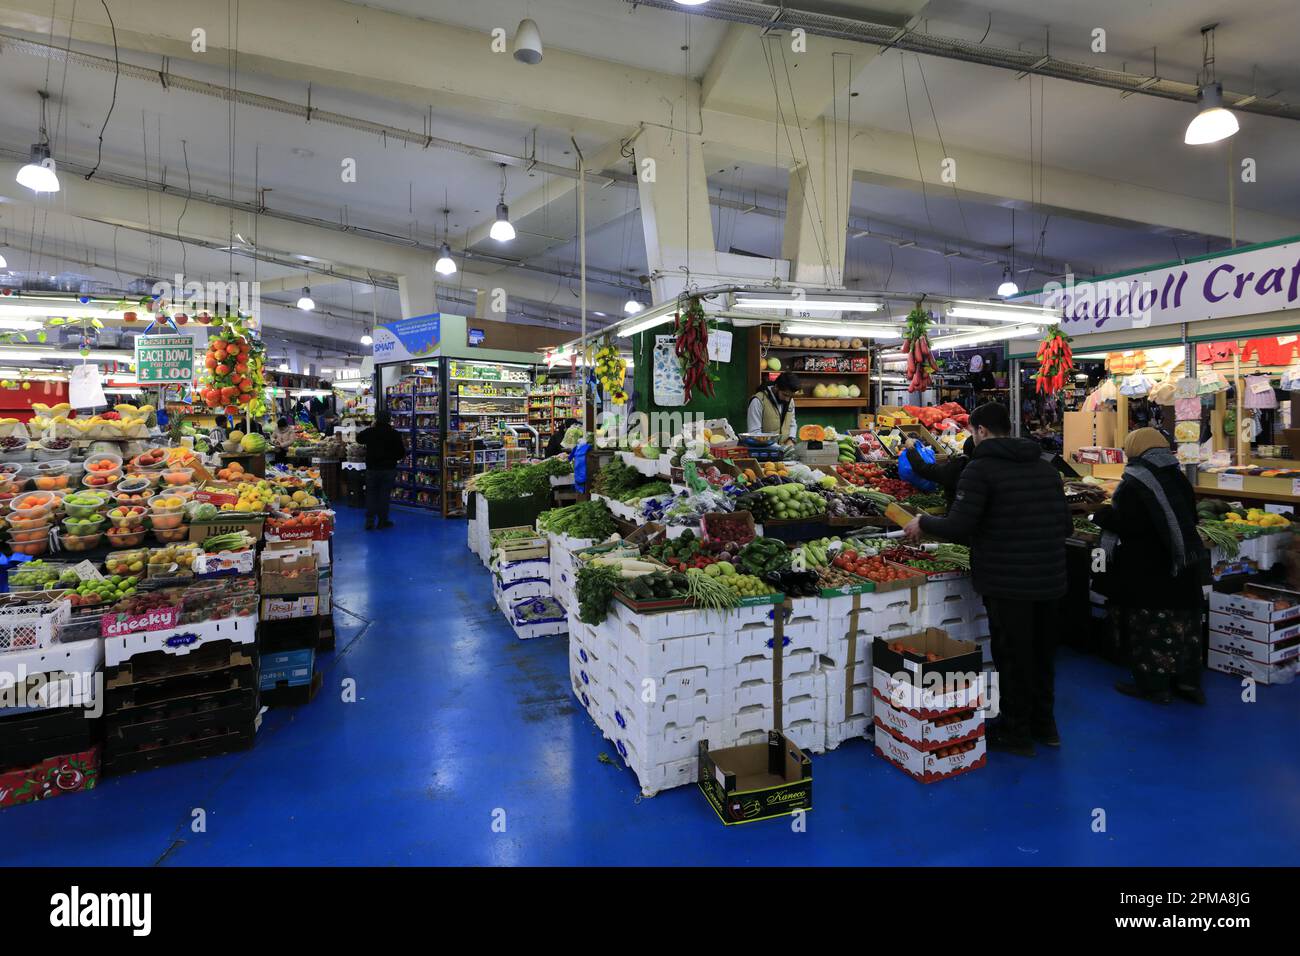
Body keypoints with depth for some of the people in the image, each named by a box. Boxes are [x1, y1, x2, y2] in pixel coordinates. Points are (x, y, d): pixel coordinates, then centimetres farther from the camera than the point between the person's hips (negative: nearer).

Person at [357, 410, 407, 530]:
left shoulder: (369, 432, -4)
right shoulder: (394, 434, -10)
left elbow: (358, 439, 18)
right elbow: (402, 452, -7)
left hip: (372, 468, 2)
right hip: (389, 469, -2)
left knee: (371, 494, 11)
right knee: (384, 495, 6)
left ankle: (370, 521, 7)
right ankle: (382, 521, 9)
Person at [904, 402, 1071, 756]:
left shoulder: (981, 468, -13)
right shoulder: (1045, 467, 9)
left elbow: (957, 527, -20)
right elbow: (1066, 525, 13)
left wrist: (922, 522, -3)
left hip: (1008, 581, -7)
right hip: (1050, 579, 7)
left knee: (1012, 656, 6)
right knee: (1042, 652, 21)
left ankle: (1016, 733, 20)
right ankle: (1044, 724, 36)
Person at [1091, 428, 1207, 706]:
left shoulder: (1134, 484, -17)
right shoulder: (1179, 479, 6)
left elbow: (1123, 524, -23)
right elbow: (1190, 517, 14)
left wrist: (1102, 514, -6)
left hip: (1145, 570, -7)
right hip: (1182, 568, 7)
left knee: (1148, 626, 4)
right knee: (1183, 622, 15)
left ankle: (1153, 685, 11)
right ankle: (1189, 682, 23)